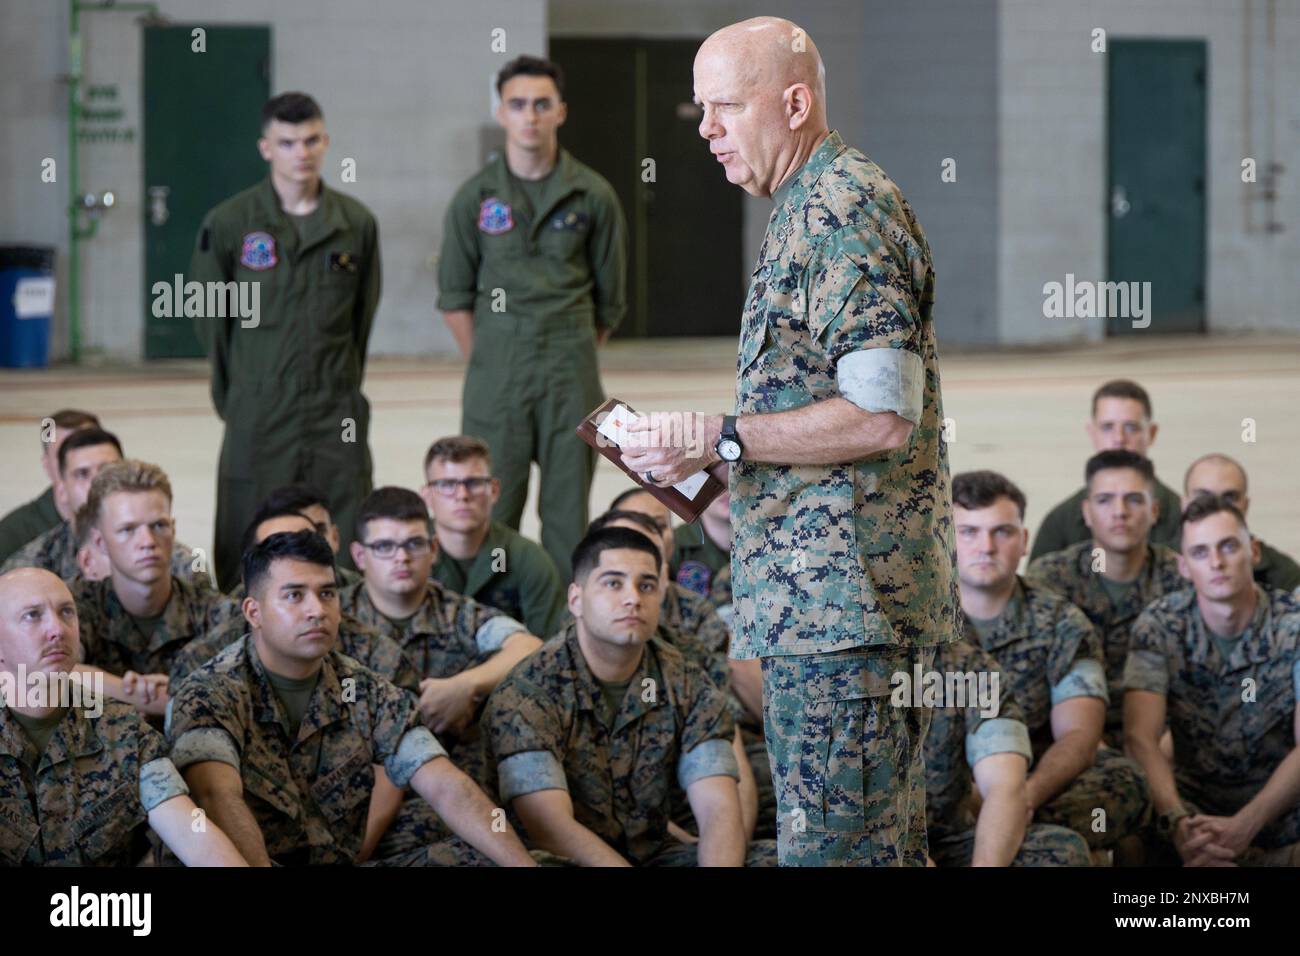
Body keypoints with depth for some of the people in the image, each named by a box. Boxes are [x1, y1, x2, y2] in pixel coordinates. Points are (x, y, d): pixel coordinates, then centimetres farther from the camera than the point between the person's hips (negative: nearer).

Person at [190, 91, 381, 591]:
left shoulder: (356, 223, 6)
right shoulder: (229, 223, -2)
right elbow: (208, 315, 5)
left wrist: (343, 383, 12)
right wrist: (233, 394, 7)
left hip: (337, 414, 2)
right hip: (258, 416, -2)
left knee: (347, 558, 1)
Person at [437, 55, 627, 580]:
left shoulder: (591, 196, 3)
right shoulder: (476, 198, 3)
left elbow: (610, 299, 11)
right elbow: (454, 297, 8)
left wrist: (573, 354, 10)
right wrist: (490, 364, 4)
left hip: (571, 374, 0)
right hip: (496, 369, 0)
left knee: (567, 508, 4)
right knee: (490, 510, -1)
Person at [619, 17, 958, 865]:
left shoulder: (839, 211, -13)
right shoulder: (814, 208, 21)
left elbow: (882, 414, -21)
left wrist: (722, 439, -16)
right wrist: (692, 458, 17)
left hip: (841, 594, -11)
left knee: (832, 848, -10)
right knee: (885, 843, 13)